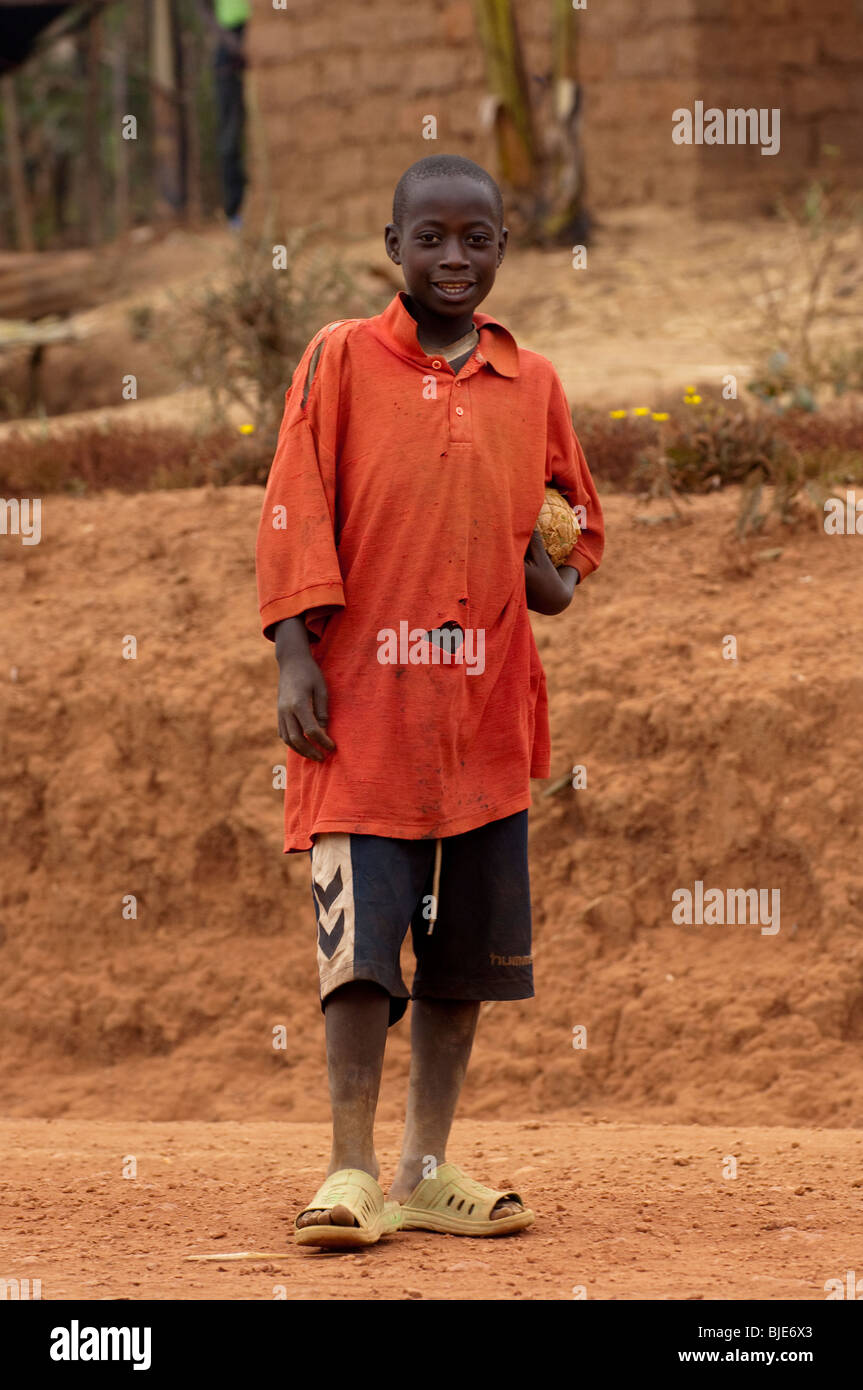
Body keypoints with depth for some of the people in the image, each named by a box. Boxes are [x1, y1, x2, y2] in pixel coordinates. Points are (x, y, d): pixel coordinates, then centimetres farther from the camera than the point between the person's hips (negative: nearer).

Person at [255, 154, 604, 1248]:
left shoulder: (531, 384, 11)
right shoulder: (340, 361, 2)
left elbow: (577, 513, 22)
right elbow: (295, 513, -2)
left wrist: (560, 575, 0)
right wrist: (295, 654, -10)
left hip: (487, 707, 4)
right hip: (362, 702, -4)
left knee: (466, 949, 7)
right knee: (360, 941, -9)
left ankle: (427, 1171, 15)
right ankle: (351, 1172, -6)